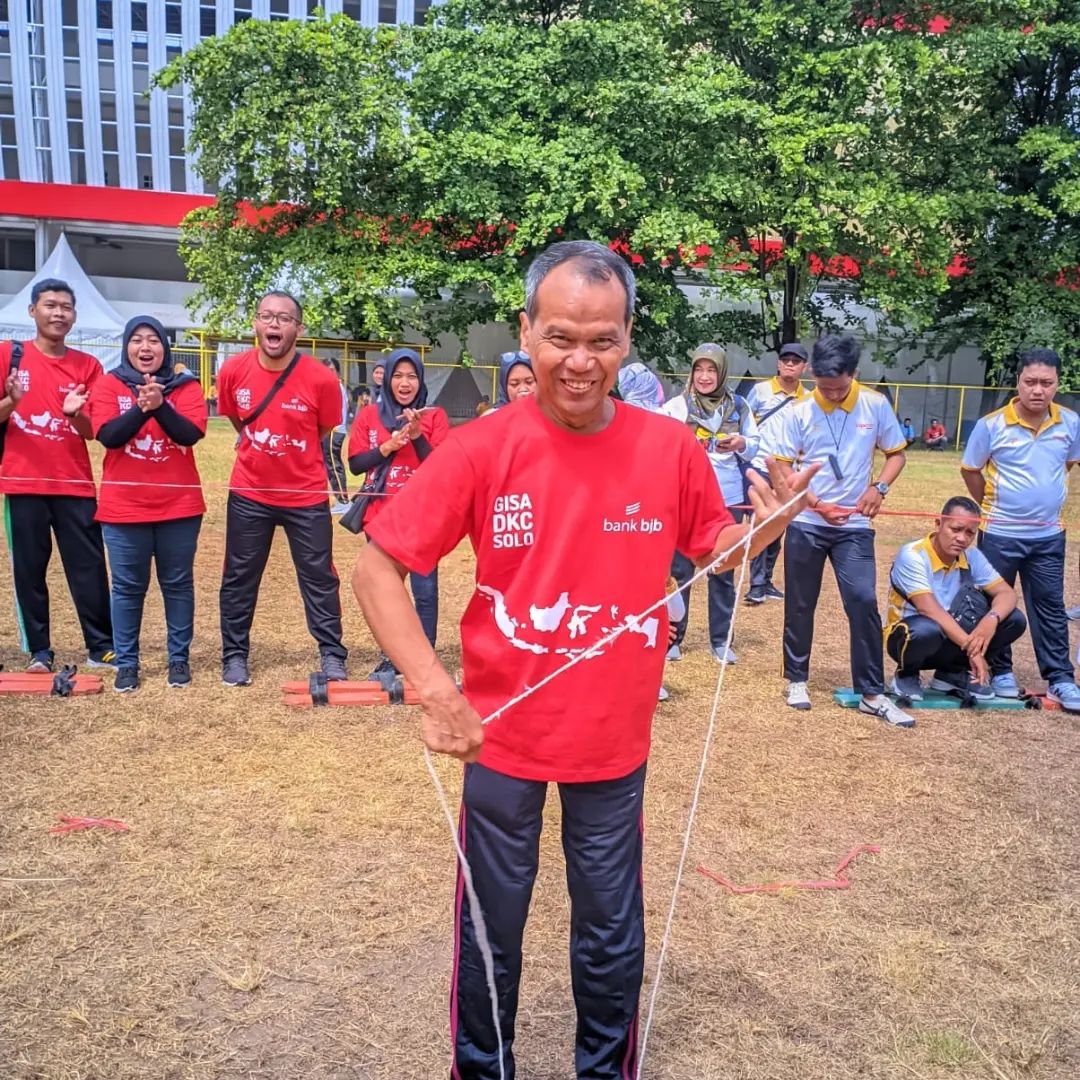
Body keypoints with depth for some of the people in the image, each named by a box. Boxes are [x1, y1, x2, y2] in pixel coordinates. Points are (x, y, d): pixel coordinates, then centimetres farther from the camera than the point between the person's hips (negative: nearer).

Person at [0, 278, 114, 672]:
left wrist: (73, 412, -18)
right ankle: (39, 651, 12)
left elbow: (90, 432, 2)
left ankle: (102, 648, 7)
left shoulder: (87, 365, 6)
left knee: (89, 568, 0)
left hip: (75, 484, 1)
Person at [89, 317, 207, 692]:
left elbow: (191, 434, -13)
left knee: (178, 584, 9)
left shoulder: (186, 386, 1)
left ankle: (179, 659, 20)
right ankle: (126, 664, 18)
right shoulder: (108, 385, 1)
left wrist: (160, 405, -27)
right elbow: (107, 435, -12)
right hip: (124, 507, 0)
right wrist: (142, 408, -25)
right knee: (128, 587, 7)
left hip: (179, 505, 0)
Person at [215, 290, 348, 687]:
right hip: (249, 494, 2)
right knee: (239, 578, 10)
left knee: (319, 578, 6)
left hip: (306, 495, -2)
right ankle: (234, 655, 24)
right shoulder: (233, 371, -9)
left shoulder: (321, 379, -17)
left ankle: (332, 654, 19)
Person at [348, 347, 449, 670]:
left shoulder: (434, 416, 2)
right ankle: (390, 657, 22)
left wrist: (418, 436, -18)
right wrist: (389, 445, -11)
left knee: (425, 591, -3)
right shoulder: (369, 416, 7)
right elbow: (355, 464, 1)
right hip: (381, 516, 3)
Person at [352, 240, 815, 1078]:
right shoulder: (481, 449, -15)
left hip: (616, 742, 1)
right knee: (490, 929, 18)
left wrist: (769, 526, -15)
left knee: (612, 935, 20)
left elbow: (716, 551, 7)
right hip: (503, 736, -1)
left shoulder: (670, 449, -10)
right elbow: (377, 568, -12)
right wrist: (433, 688, -25)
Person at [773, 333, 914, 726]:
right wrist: (814, 503, -17)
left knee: (864, 602, -7)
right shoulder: (799, 412, -5)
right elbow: (782, 468, -3)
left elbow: (896, 453, 8)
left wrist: (879, 487, -11)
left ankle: (872, 693, 4)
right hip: (805, 524, 0)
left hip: (855, 526, 0)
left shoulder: (876, 405, -2)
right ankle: (796, 679, 26)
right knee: (800, 605, 9)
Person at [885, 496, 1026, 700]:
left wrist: (992, 619, -30)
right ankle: (906, 675, -7)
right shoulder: (912, 556, -21)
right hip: (908, 637, -6)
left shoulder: (971, 557, -2)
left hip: (951, 640, 6)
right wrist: (971, 648, -34)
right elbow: (929, 610, -29)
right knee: (927, 629, -41)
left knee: (1015, 620, -10)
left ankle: (953, 674, 2)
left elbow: (1007, 594, -6)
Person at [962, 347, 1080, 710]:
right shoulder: (991, 425, -14)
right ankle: (1001, 673, 24)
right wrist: (994, 505, 7)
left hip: (1048, 535, 2)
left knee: (1050, 608, 9)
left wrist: (1046, 499, 14)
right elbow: (970, 470, 0)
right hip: (1000, 533, -2)